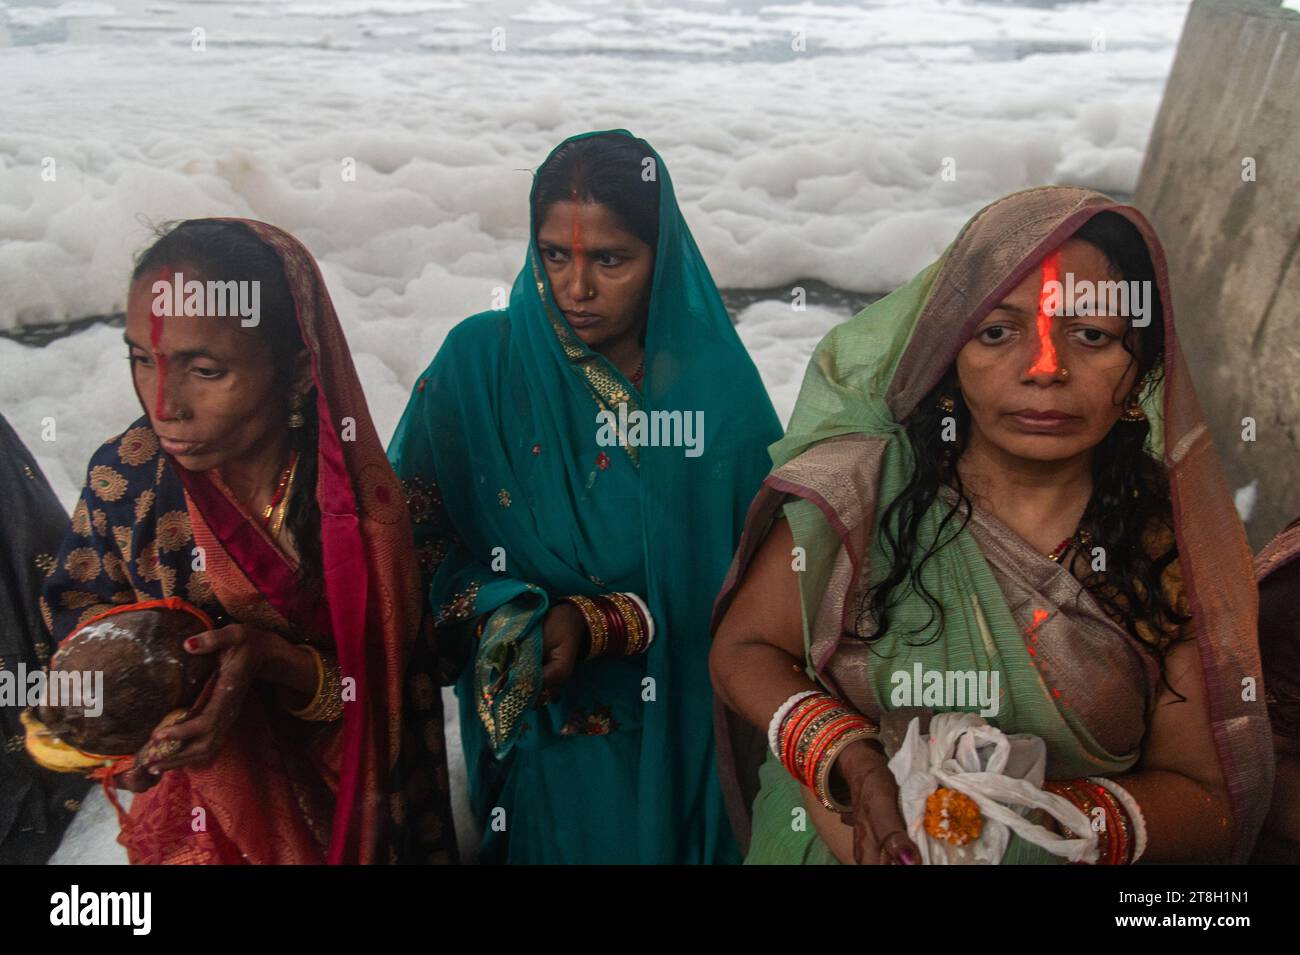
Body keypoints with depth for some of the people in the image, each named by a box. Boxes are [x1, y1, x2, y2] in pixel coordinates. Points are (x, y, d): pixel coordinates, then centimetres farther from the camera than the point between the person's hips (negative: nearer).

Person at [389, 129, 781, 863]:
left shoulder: (716, 380, -6)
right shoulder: (479, 360, -8)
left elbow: (750, 571, -5)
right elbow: (418, 533, -9)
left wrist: (598, 625, -16)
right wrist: (501, 620, -25)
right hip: (536, 740, -1)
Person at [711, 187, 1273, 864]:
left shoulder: (1179, 538, -16)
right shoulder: (856, 488, -20)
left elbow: (1209, 797, -12)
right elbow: (743, 649, -12)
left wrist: (1049, 823, -30)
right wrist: (855, 769, -28)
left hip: (1059, 846, 1)